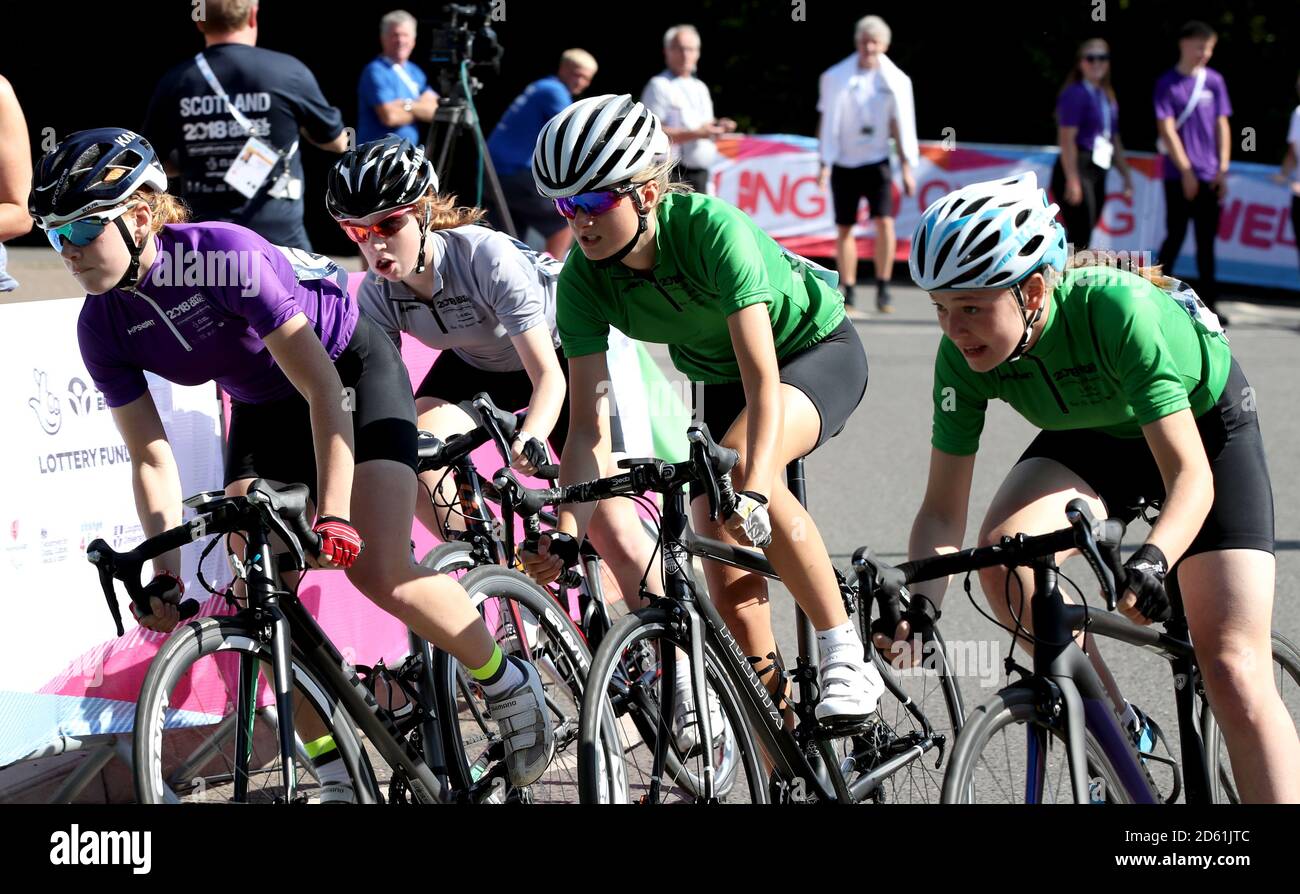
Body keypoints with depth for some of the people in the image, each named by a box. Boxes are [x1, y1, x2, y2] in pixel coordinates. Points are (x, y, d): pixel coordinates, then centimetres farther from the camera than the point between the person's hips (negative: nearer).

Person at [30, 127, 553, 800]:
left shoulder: (224, 254, -34)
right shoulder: (103, 326, -16)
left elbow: (322, 388, -34)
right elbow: (151, 458, -9)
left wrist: (334, 515, -40)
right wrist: (164, 576, -20)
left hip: (351, 371, -6)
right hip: (263, 409, 6)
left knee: (380, 575, -20)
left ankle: (510, 686, 2)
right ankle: (335, 778, 2)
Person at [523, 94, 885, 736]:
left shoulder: (711, 227, -35)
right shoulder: (584, 279, -21)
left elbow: (763, 376, -42)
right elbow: (589, 425, -22)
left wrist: (754, 489, -55)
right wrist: (565, 537, -36)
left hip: (816, 350, -5)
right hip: (718, 381, 6)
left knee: (741, 462, -36)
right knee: (728, 582, -6)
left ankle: (846, 658, -26)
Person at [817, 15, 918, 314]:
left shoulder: (896, 80, -1)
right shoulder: (836, 77, -5)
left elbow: (902, 124, 2)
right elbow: (827, 121, -2)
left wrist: (907, 166, -2)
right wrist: (825, 163, -6)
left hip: (877, 161, 0)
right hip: (844, 163, 0)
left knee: (885, 222, -14)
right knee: (844, 229, 3)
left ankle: (883, 291, -7)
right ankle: (848, 294, 10)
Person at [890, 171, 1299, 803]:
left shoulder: (1118, 308, -38)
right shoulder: (963, 355, -24)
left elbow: (1190, 477, -39)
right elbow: (942, 510, -18)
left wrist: (1152, 560, -57)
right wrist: (921, 602, -36)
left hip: (1202, 424, -4)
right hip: (1095, 438, 4)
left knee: (1232, 670, -16)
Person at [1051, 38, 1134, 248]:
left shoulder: (1108, 98, 18)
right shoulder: (1075, 94, -7)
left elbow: (1115, 141, 24)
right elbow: (1066, 139, -15)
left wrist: (1126, 175, 19)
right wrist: (1072, 180, -21)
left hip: (1098, 173, 8)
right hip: (1077, 169, -8)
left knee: (1080, 238, 10)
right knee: (1081, 238, -13)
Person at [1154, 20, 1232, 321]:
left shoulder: (1214, 81, 7)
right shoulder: (1168, 83, -3)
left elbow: (1222, 126, 8)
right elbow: (1167, 129, -6)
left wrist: (1222, 170, 0)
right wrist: (1186, 171, -10)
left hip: (1209, 177, 3)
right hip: (1178, 177, -3)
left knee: (1206, 242, 5)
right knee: (1175, 237, 0)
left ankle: (1208, 305, 8)